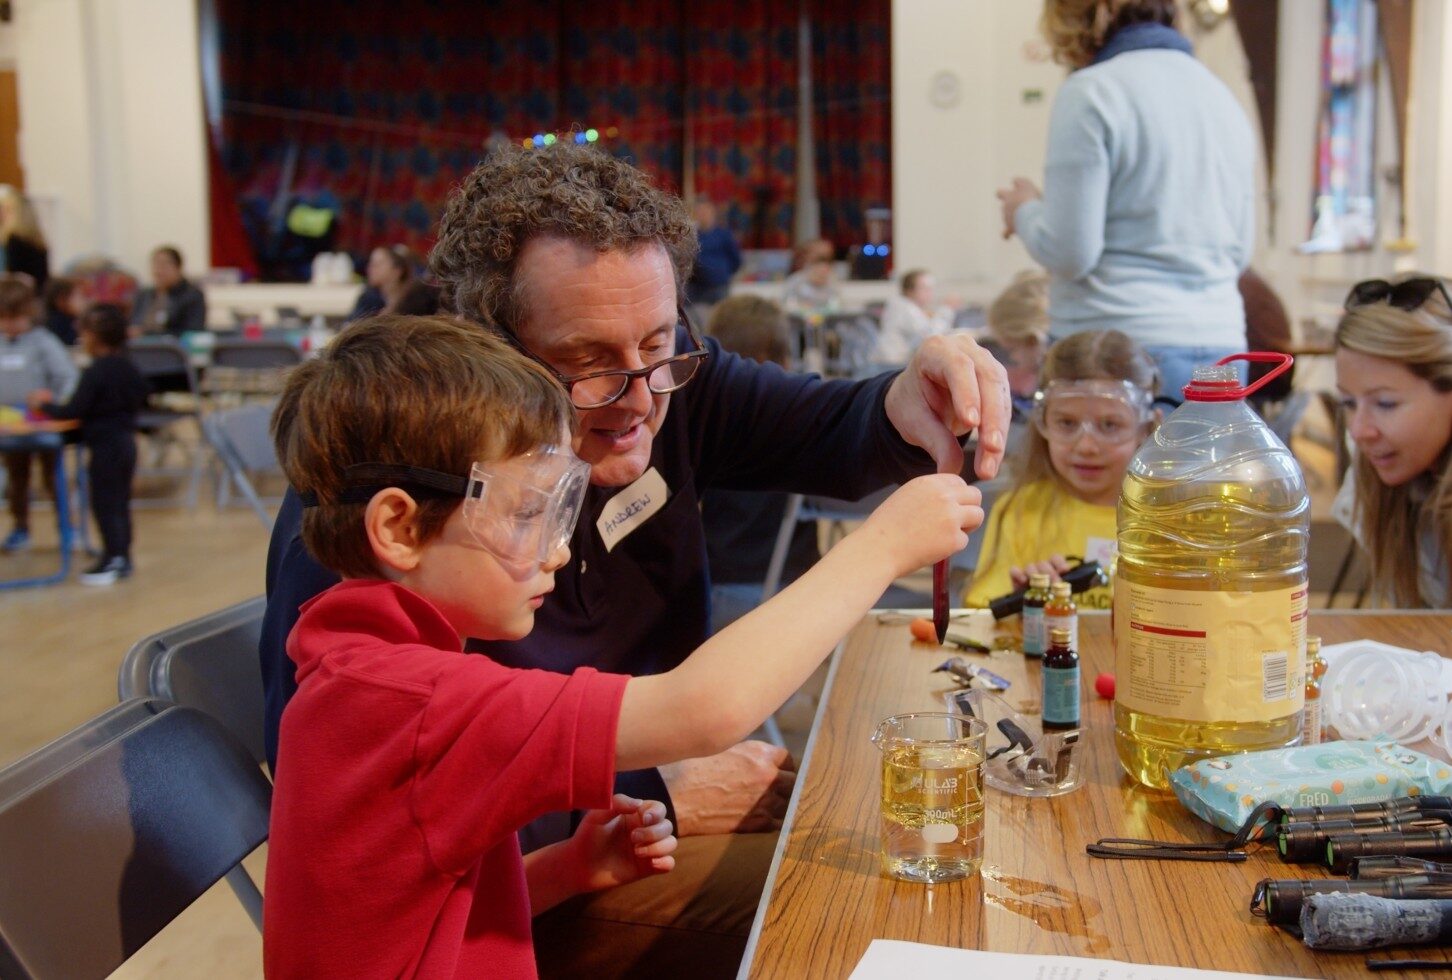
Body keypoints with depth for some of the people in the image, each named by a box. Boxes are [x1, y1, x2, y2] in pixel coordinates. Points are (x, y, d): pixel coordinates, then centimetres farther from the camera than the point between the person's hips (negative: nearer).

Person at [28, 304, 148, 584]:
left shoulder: (94, 373, -18)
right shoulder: (129, 368, 5)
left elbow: (73, 411, -18)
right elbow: (141, 397, 19)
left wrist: (45, 405, -3)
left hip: (104, 446, -8)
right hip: (127, 442, 8)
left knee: (104, 504, -1)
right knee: (120, 502, 14)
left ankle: (112, 559, 1)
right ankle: (123, 557, 19)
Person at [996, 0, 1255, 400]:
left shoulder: (1090, 93, -6)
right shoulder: (1224, 97, 16)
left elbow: (1069, 252, -10)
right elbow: (1240, 251, 21)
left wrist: (1024, 211, 8)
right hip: (1220, 342, 7)